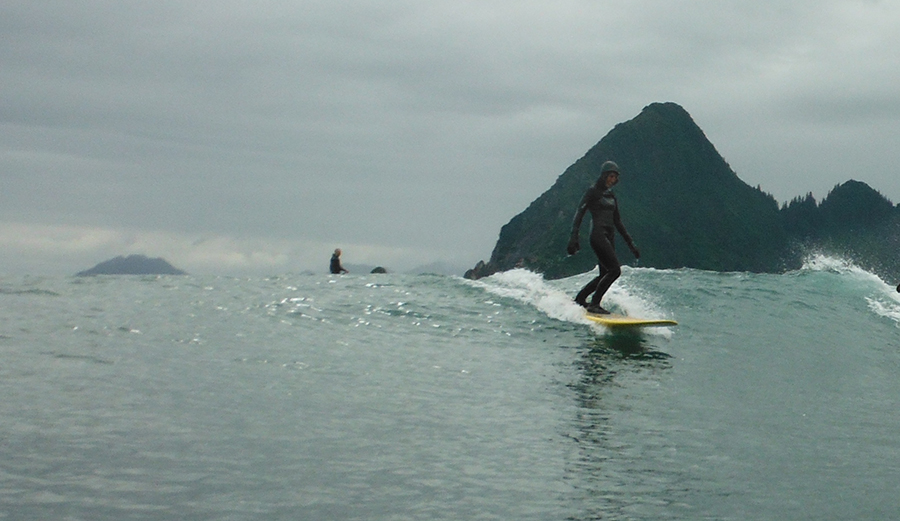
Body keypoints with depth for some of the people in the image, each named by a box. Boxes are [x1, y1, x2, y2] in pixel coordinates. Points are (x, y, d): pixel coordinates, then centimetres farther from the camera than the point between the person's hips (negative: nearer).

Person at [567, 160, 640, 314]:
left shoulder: (611, 196, 20)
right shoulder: (593, 192, -2)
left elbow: (617, 222, 24)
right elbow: (579, 213, -9)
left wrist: (630, 243, 22)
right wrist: (574, 237, -21)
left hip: (610, 237, 8)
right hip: (598, 234, -8)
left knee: (605, 275, 5)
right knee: (615, 270, -18)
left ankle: (579, 299, 16)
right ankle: (594, 304, -14)